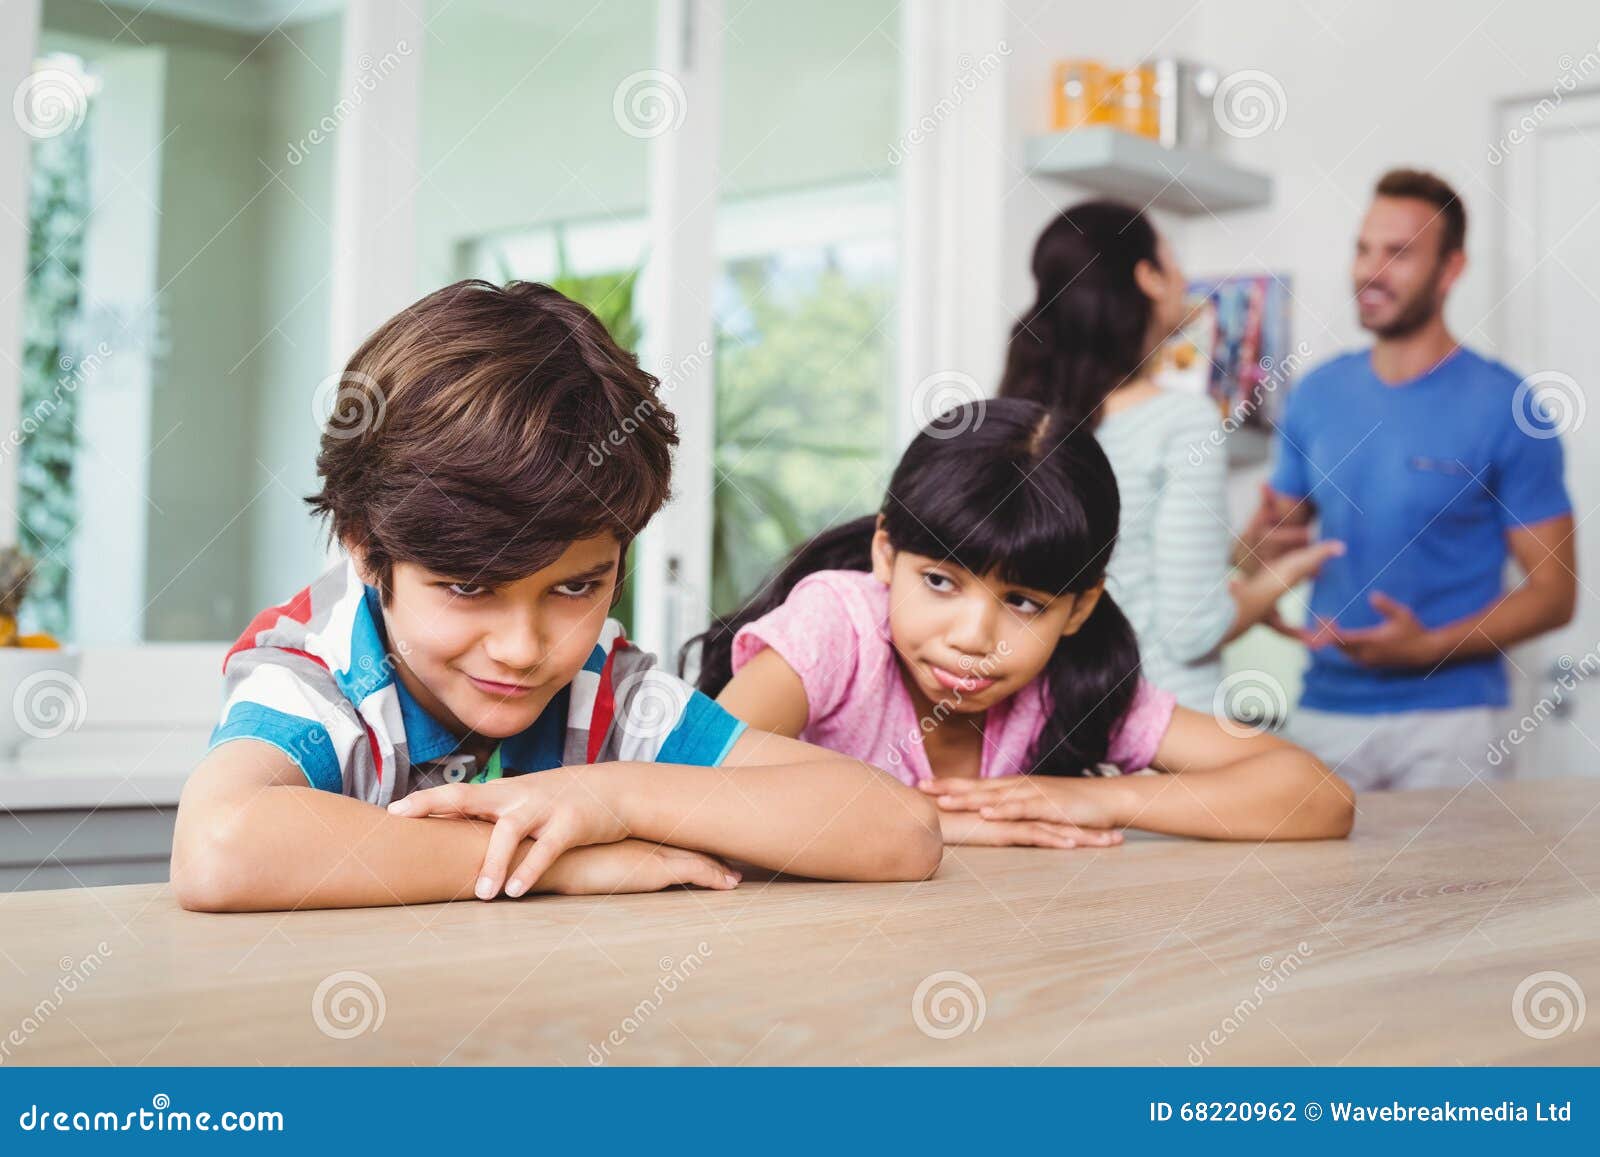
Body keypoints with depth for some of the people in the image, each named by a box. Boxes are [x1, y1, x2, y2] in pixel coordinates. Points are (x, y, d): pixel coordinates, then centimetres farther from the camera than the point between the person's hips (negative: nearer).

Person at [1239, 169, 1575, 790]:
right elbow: (1280, 524, 17)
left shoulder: (1504, 406, -5)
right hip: (1323, 711, 3)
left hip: (1448, 717, -3)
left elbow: (1554, 589, -5)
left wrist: (1428, 646, -19)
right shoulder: (1318, 394, 7)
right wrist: (1260, 544, -8)